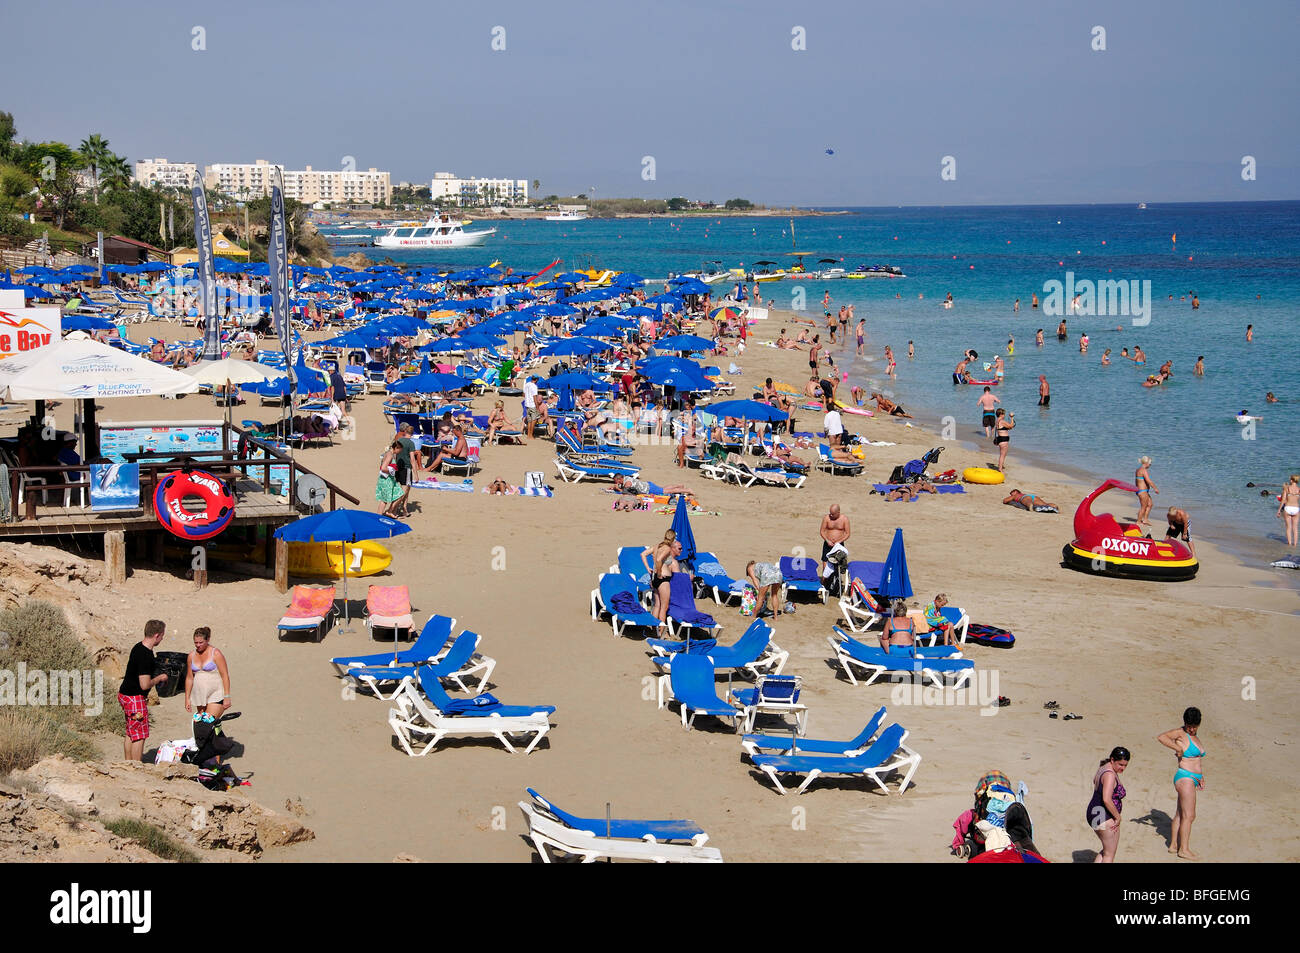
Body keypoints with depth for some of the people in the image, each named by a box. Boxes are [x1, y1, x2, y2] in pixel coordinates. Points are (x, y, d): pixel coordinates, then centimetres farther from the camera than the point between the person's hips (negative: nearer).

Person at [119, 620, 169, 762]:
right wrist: (160, 678, -10)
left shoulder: (138, 647, 6)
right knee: (139, 735, -2)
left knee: (130, 733, 17)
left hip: (125, 695, 10)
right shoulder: (145, 655, -25)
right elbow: (145, 685, -26)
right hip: (135, 698, -10)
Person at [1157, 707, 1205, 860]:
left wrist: (1200, 776, 23)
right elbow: (1161, 737, -21)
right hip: (1185, 777, -9)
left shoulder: (1194, 737, 17)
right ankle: (1184, 849, -7)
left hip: (1192, 778, 9)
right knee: (1189, 815, -9)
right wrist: (1178, 748, -20)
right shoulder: (1181, 733, -8)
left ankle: (1173, 845, 19)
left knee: (1180, 814, 13)